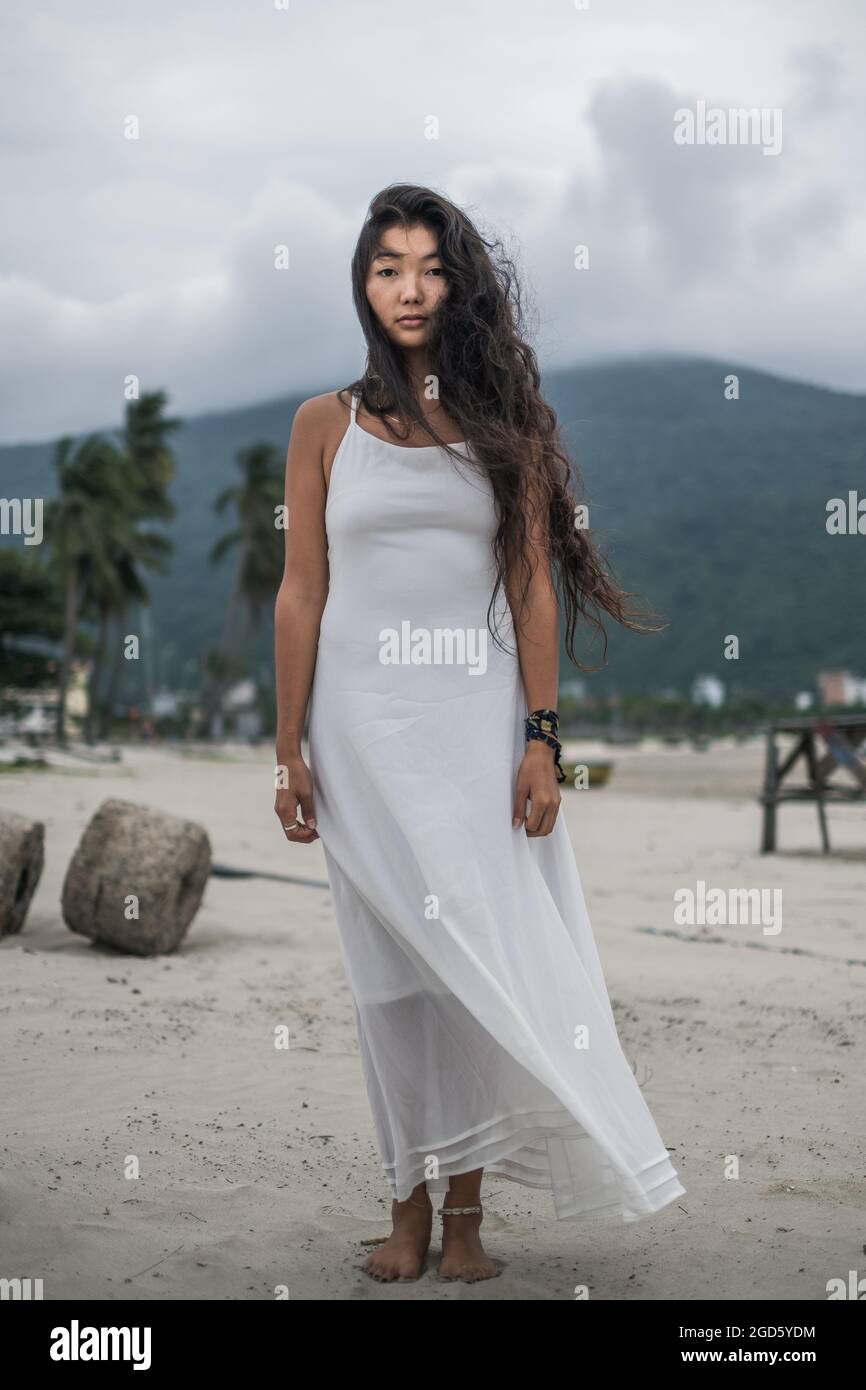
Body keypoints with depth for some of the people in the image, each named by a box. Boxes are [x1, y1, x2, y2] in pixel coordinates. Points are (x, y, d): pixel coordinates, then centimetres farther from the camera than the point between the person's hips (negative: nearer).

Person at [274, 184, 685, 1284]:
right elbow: (300, 595, 5)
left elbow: (533, 589, 3)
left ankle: (465, 1204, 9)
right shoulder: (327, 425, 6)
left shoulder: (506, 423, 7)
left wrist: (541, 738, -5)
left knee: (483, 956, -1)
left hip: (480, 719, 0)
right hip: (367, 725, 0)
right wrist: (288, 753, 0)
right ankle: (411, 1202, 12)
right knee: (397, 966, 3)